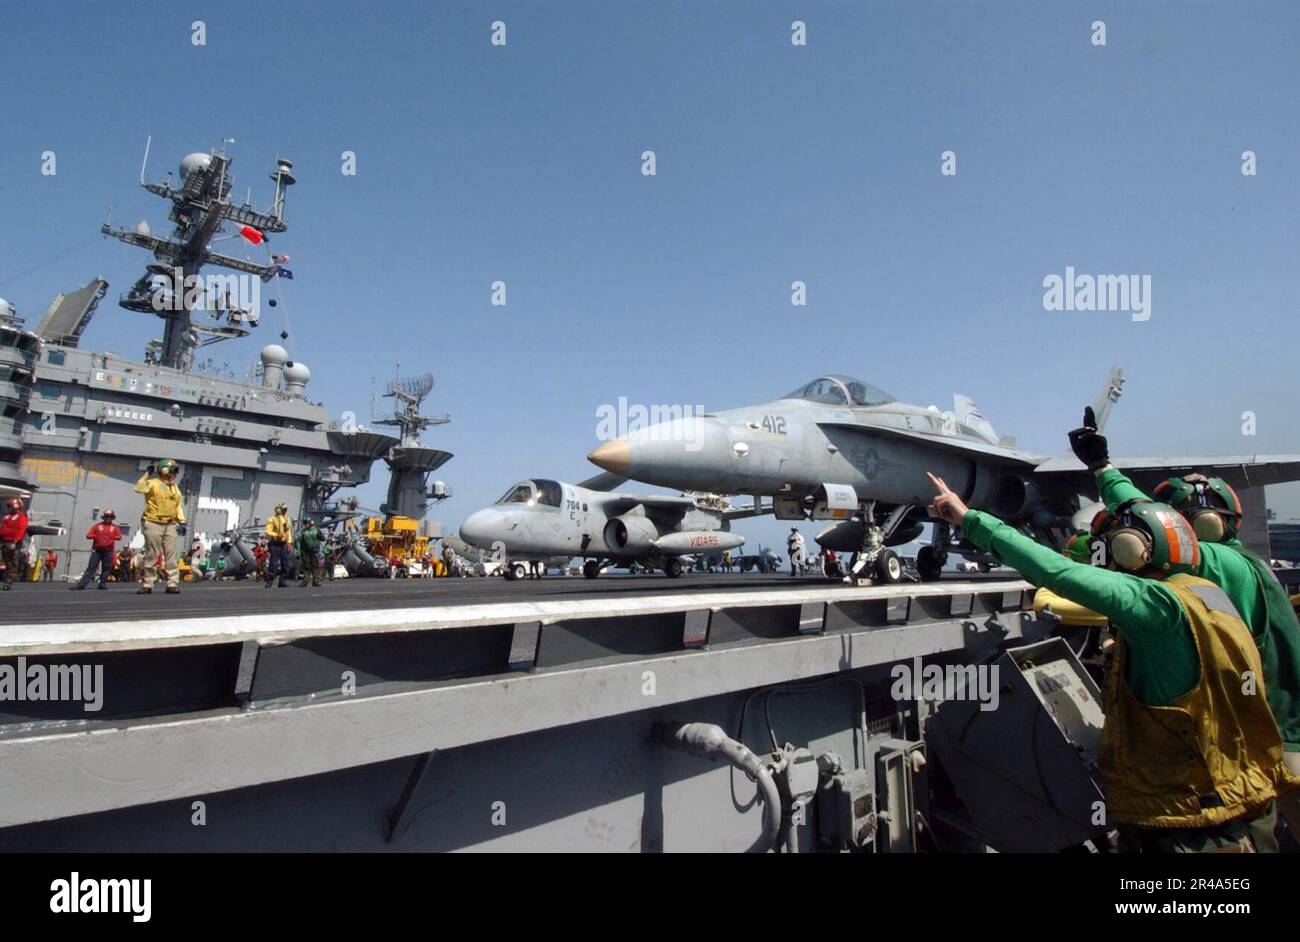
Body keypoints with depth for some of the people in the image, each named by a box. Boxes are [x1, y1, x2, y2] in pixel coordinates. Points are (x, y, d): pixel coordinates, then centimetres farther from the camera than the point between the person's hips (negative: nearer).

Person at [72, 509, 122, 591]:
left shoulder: (115, 527, 9)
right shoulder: (97, 526, 9)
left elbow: (119, 536, -4)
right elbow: (88, 535, 3)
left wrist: (111, 537, -12)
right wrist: (97, 536, -7)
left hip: (108, 551, 1)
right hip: (97, 550, -1)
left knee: (106, 568, 2)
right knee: (91, 567, -5)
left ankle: (102, 584, 9)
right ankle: (81, 584, -8)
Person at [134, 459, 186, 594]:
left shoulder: (175, 488, 18)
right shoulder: (153, 483, -2)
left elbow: (179, 506, 19)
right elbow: (139, 488, -21)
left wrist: (182, 522, 10)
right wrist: (147, 474, -15)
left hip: (170, 526, 5)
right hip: (153, 524, -5)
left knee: (171, 555, 1)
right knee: (151, 556, -1)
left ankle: (172, 584, 2)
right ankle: (147, 584, 6)